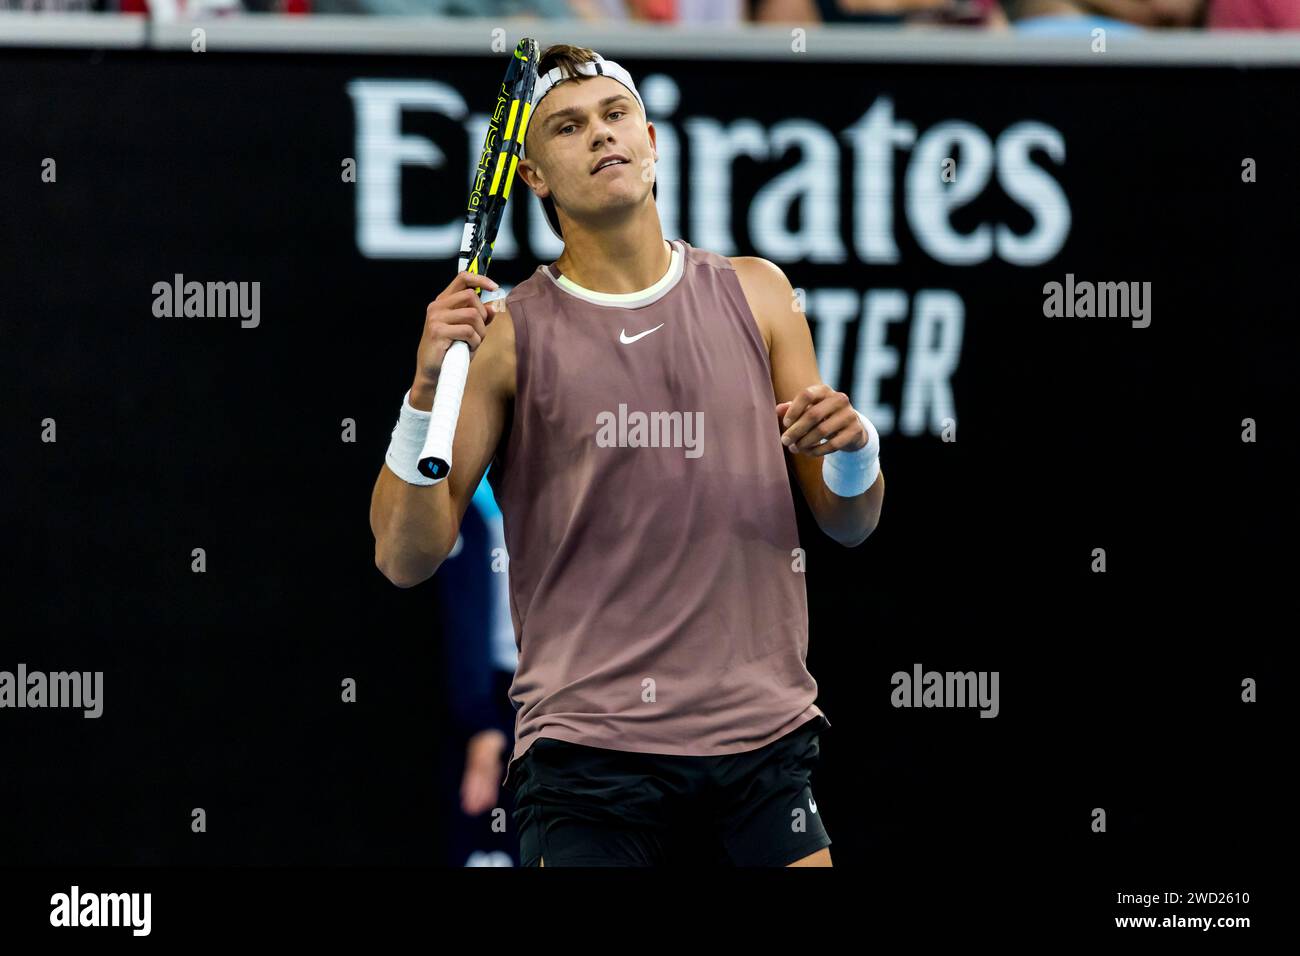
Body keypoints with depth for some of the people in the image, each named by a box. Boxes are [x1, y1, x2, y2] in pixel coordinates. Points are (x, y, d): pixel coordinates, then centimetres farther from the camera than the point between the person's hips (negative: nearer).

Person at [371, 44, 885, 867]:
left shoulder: (755, 296, 11)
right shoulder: (506, 331, 2)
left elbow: (847, 522, 13)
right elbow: (405, 558, -2)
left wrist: (853, 448, -8)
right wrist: (429, 390, -15)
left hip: (760, 738, 3)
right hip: (585, 755, -3)